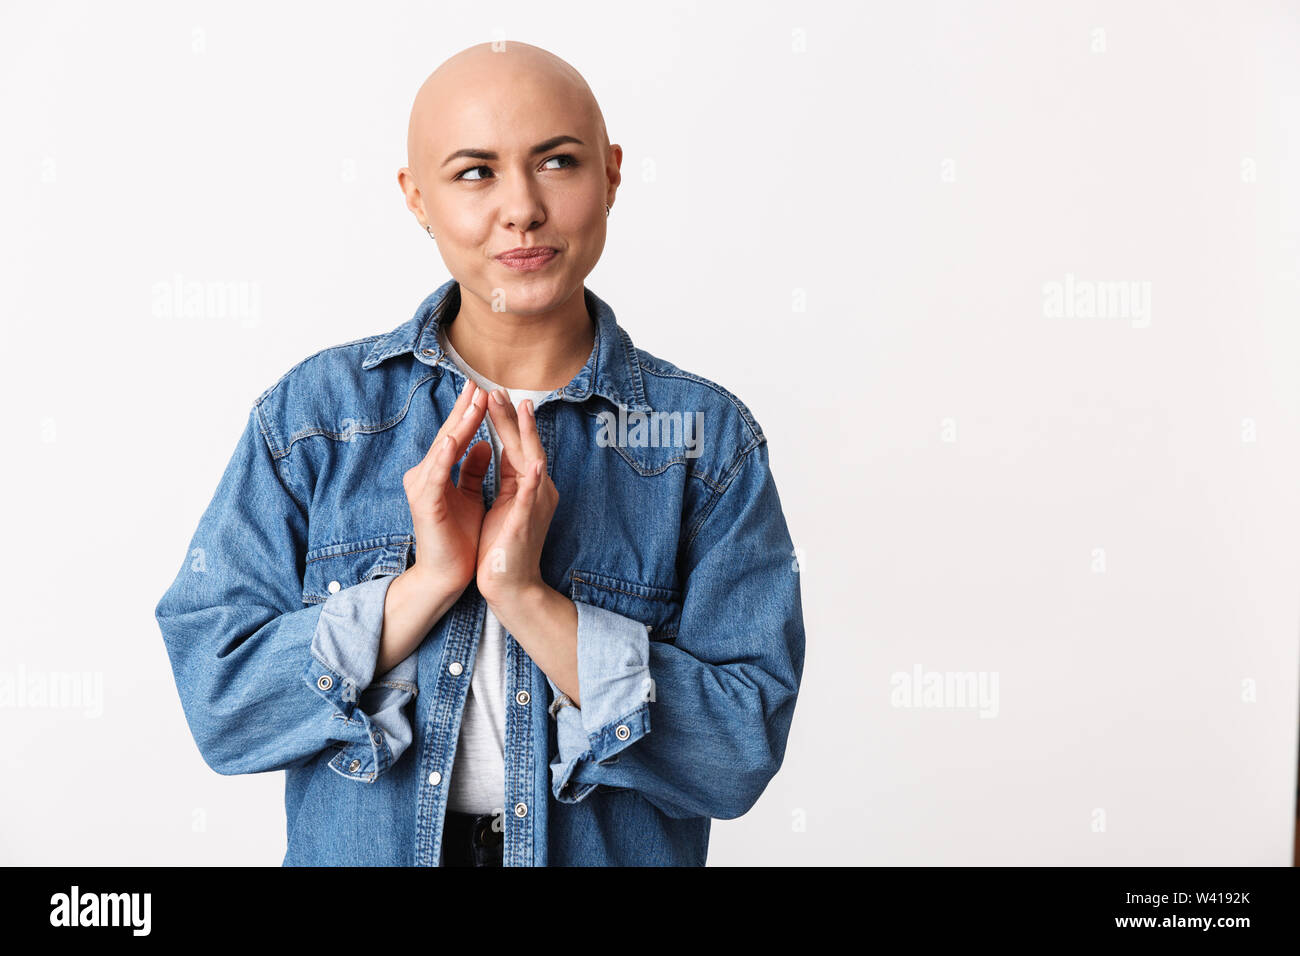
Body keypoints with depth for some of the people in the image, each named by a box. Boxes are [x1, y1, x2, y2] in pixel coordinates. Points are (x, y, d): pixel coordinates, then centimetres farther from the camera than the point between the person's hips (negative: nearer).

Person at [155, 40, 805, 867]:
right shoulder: (313, 410, -8)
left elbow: (742, 750, -16)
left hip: (614, 851, 0)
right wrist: (426, 584, -24)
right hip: (357, 850, 1)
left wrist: (528, 597, -25)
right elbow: (216, 700, -12)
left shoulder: (710, 438, -10)